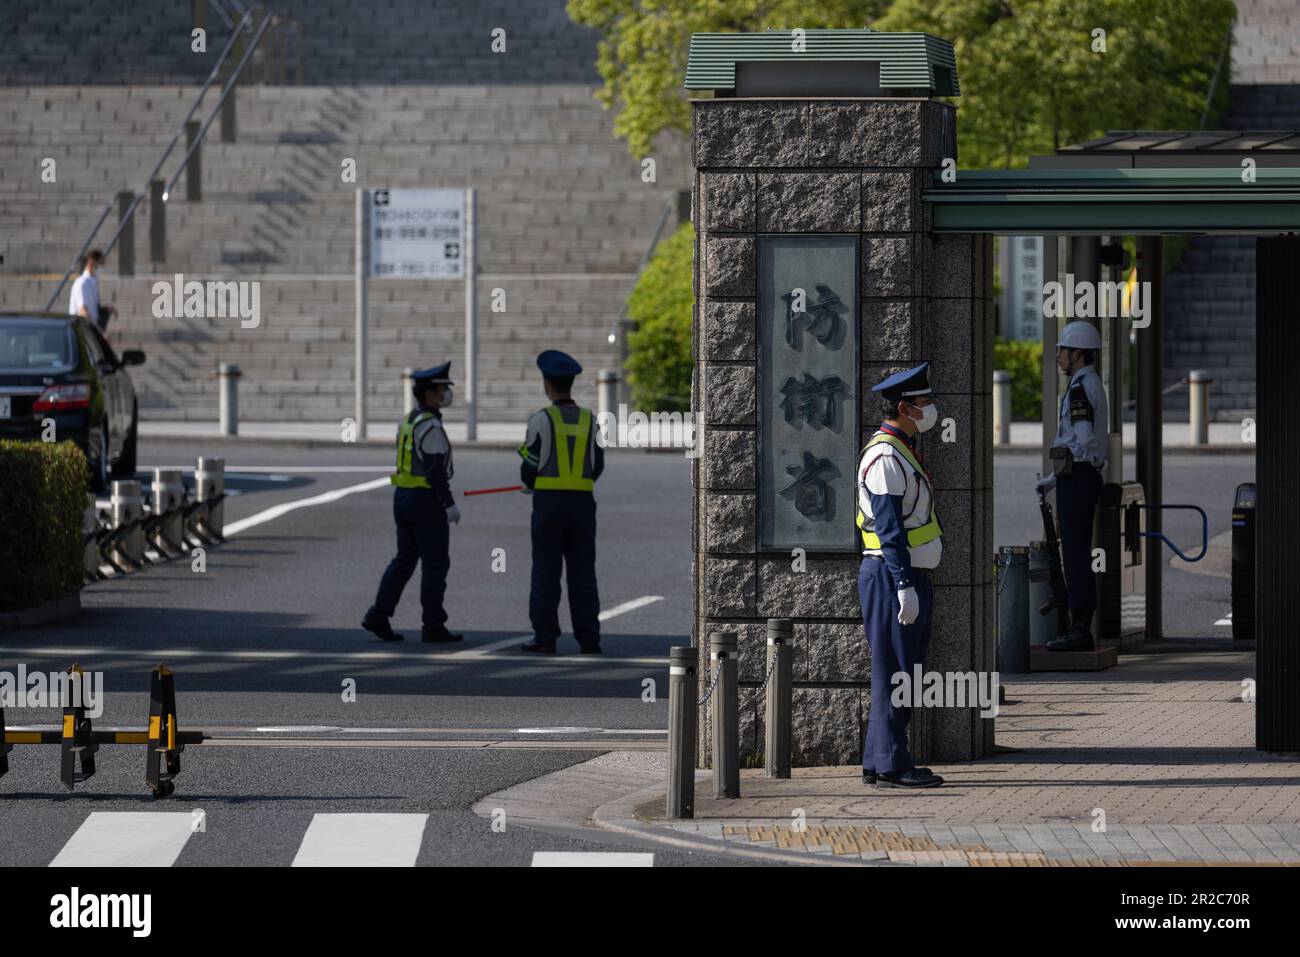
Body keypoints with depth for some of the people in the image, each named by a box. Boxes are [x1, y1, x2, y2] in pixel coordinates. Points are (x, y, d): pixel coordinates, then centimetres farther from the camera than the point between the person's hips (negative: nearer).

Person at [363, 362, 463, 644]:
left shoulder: (408, 421, 12)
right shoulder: (430, 425, -17)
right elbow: (435, 469, -21)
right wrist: (450, 505, -17)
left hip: (403, 495, 9)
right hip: (427, 500, -9)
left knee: (404, 560, 12)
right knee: (435, 564, -1)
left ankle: (378, 616, 5)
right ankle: (433, 627, 1)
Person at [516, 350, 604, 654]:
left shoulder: (541, 420, -8)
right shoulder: (589, 420, 6)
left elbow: (530, 466, -5)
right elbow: (597, 467, 11)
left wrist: (528, 485, 17)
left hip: (549, 503, -4)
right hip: (582, 502, 4)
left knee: (546, 572, 0)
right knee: (582, 572, 5)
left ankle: (545, 638, -2)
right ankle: (588, 638, 3)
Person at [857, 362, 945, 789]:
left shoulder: (903, 452, 18)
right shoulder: (885, 457, -15)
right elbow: (889, 528, -20)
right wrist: (905, 586, -24)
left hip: (912, 577, 10)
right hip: (892, 576, -10)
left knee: (903, 674, 12)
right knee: (893, 672, -7)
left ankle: (879, 762, 16)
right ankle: (891, 765, -5)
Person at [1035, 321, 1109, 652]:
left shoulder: (1080, 389, -15)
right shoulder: (1093, 386, 18)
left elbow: (1083, 440, -24)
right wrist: (1054, 479, 24)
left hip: (1077, 477, -10)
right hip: (1088, 476, 10)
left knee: (1075, 554, -8)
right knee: (1079, 555, 12)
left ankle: (1079, 630, -9)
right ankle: (1082, 629, 13)